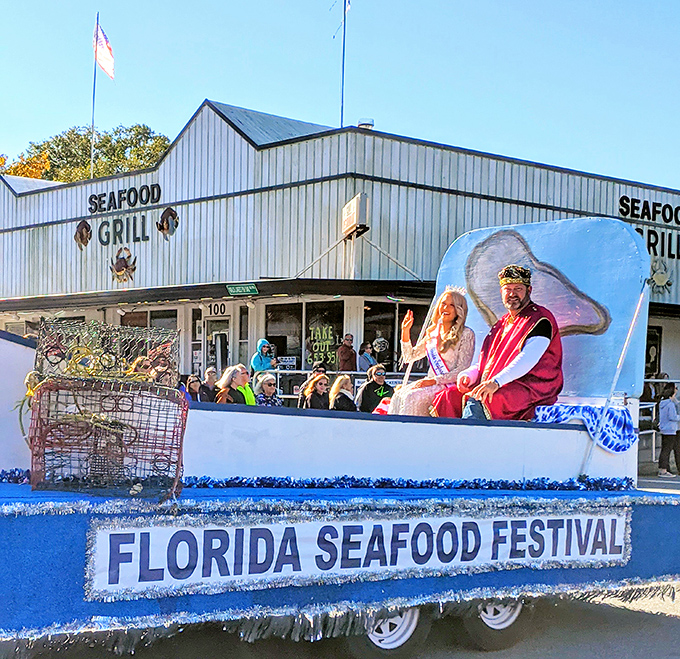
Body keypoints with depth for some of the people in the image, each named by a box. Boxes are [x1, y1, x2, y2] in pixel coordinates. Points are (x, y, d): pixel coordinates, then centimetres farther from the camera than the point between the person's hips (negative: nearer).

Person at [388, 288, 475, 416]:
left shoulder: (466, 334, -5)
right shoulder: (432, 333, 15)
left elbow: (462, 371, -11)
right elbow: (409, 357, 20)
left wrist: (433, 381, -19)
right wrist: (405, 331, 8)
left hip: (450, 386, -6)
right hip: (431, 384, 6)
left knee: (412, 396, -29)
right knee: (399, 394, -20)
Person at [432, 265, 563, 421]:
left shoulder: (540, 319, -3)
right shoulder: (503, 323, 23)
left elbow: (527, 359, -19)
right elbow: (485, 363, 22)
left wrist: (496, 382, -30)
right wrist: (468, 375, 0)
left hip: (530, 390, -8)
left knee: (477, 401, -32)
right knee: (451, 397, -12)